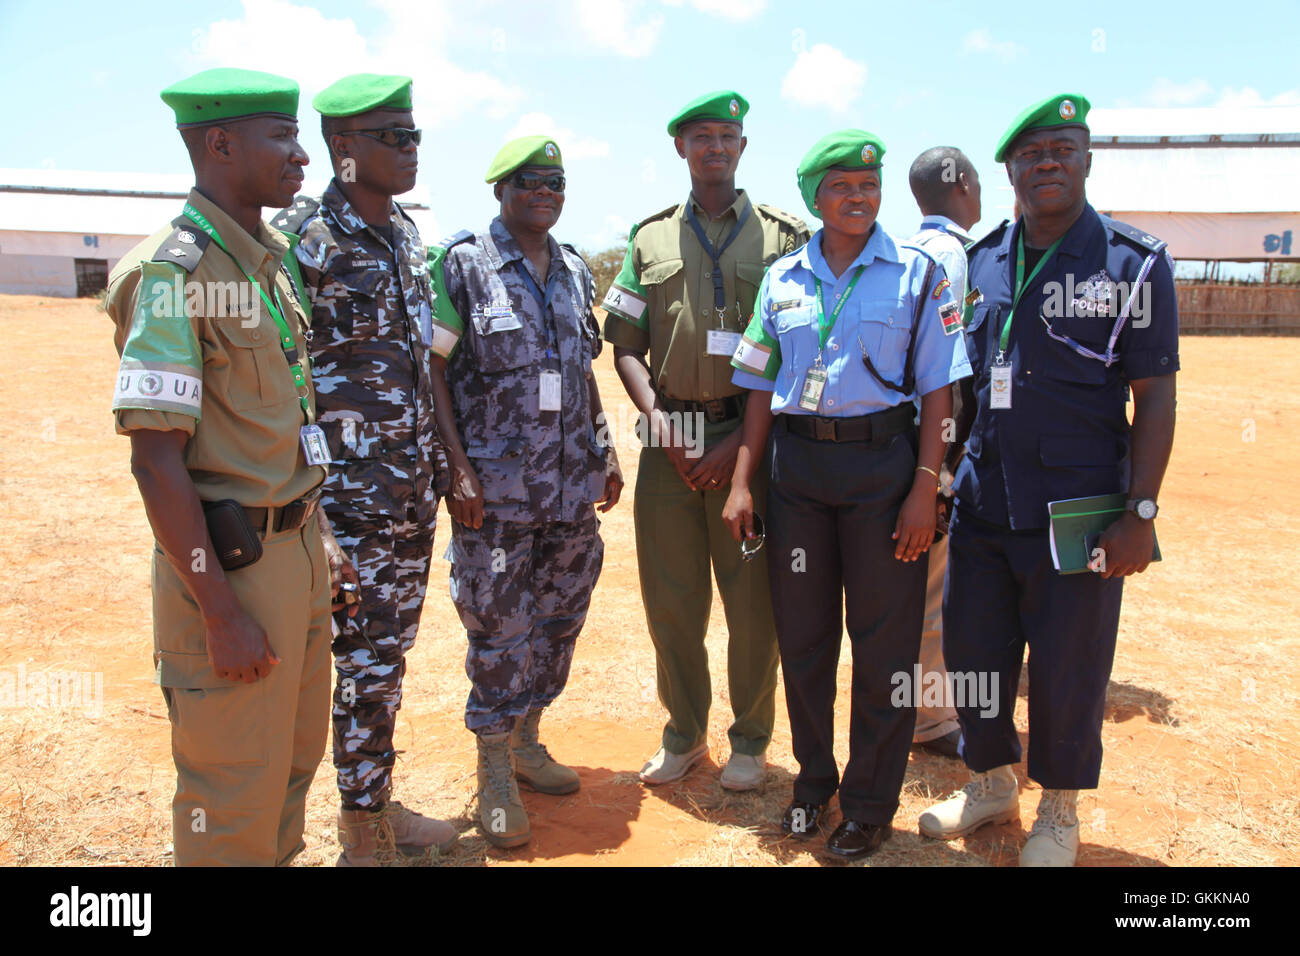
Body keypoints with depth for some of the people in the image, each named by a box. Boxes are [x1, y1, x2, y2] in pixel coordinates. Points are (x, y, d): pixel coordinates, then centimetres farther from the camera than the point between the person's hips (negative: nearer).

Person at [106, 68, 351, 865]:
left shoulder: (272, 260, 10)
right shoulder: (175, 272, -17)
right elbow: (156, 458, -20)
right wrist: (221, 613, -20)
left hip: (296, 551, 9)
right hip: (230, 564, -8)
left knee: (296, 757, 22)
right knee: (236, 798, 6)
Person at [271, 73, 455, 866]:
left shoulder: (408, 235, 11)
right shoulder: (304, 241, -12)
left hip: (414, 489, 7)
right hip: (350, 495, -7)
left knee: (391, 652, 17)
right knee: (365, 663, 2)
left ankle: (379, 805, 33)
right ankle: (364, 836, 19)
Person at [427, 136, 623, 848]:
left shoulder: (576, 272, 12)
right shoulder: (462, 263, -4)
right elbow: (433, 367, -7)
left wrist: (605, 448, 12)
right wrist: (457, 466, -15)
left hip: (573, 482, 6)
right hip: (495, 486, -6)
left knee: (561, 616, 13)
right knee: (498, 627, 1)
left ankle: (526, 741, 32)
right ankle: (495, 772, 18)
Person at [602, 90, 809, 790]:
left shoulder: (784, 236, 5)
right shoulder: (650, 239, 13)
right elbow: (625, 345, 11)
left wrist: (744, 440, -10)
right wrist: (658, 419, -6)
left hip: (749, 437, -2)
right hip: (669, 438, 3)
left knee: (753, 599, 3)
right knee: (669, 596, 8)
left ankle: (749, 737, 23)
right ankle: (684, 732, 27)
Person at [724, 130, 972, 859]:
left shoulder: (918, 272, -1)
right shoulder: (784, 277, 8)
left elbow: (938, 389, -3)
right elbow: (761, 386, 9)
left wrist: (925, 488, -11)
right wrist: (743, 482, 3)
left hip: (882, 464, -3)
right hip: (797, 466, 3)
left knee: (884, 642, 4)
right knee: (801, 635, 12)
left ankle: (871, 803, 21)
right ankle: (814, 779, 32)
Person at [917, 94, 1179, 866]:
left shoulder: (1134, 263, -3)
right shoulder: (979, 262, 8)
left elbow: (1154, 395, -6)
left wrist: (1141, 512, -12)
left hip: (1077, 508, -4)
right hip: (982, 504, 4)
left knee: (1068, 668, 6)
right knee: (972, 650, 13)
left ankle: (1059, 811, 29)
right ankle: (992, 782, 36)